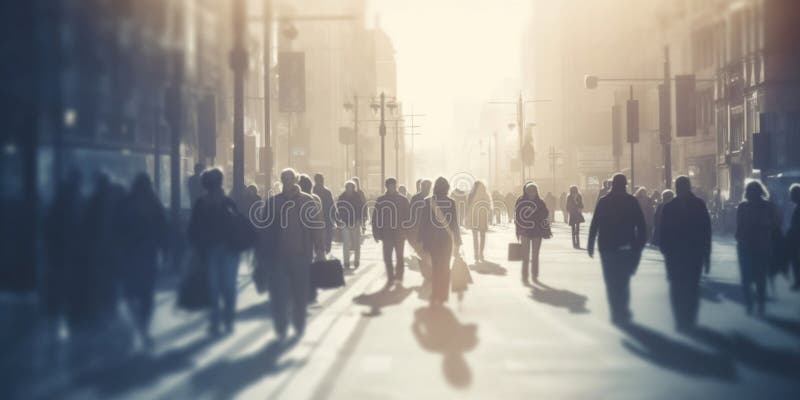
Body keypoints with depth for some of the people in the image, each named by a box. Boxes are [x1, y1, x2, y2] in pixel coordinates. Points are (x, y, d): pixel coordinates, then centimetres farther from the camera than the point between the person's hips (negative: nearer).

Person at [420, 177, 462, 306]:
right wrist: (457, 241, 4)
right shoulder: (451, 202, -7)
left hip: (432, 240, 0)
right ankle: (443, 295, 11)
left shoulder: (427, 202, -6)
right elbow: (455, 224, -4)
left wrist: (423, 240, 3)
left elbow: (423, 223, -4)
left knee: (435, 267, 9)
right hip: (447, 239, 0)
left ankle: (436, 296, 5)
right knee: (445, 267, 11)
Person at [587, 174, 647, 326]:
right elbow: (641, 226, -2)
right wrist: (640, 245, 5)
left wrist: (590, 245, 3)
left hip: (607, 248, -1)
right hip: (627, 249, 1)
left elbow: (594, 225, -3)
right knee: (623, 281, 13)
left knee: (612, 283, 6)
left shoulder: (604, 202, -2)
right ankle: (622, 312, 8)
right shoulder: (632, 202, -1)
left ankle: (618, 313, 2)